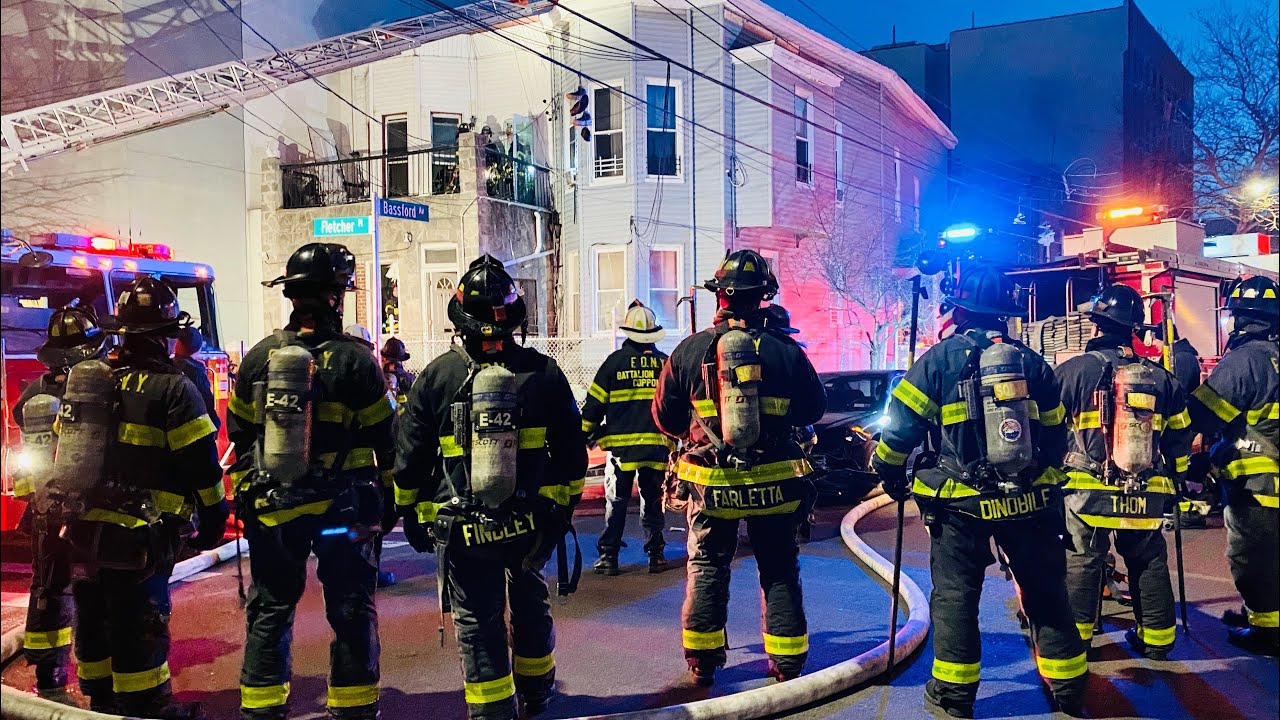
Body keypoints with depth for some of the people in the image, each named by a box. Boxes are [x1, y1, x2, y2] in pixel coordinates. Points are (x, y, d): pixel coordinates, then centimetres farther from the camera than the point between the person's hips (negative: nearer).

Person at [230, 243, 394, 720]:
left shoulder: (258, 357, 1)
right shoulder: (355, 360, -11)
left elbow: (238, 435, 9)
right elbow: (385, 439, -6)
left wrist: (246, 495, 19)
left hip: (271, 508, 3)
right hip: (343, 509, -3)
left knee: (270, 612, 14)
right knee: (351, 612, 8)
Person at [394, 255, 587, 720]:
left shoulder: (436, 376, -7)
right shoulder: (543, 372, -5)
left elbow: (410, 459, -1)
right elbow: (571, 451, 1)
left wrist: (412, 513, 13)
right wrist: (566, 502, 16)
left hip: (461, 529, -2)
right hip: (532, 524, 3)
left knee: (477, 622, 9)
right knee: (531, 604, 23)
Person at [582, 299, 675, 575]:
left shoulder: (615, 361, -2)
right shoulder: (666, 363, 6)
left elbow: (595, 402, 0)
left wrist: (586, 434, 11)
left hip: (622, 445, -2)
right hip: (657, 445, 2)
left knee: (616, 501, 5)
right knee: (653, 500, 11)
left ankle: (608, 556, 5)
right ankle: (655, 554, 13)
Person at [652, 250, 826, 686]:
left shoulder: (689, 350, -7)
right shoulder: (785, 350, -7)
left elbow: (665, 417, 2)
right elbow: (813, 409, 4)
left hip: (710, 482, 0)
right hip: (773, 482, 0)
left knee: (707, 569, 15)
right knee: (779, 570, 14)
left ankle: (703, 661, 22)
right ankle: (787, 662, 21)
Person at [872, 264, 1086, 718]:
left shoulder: (940, 359, -5)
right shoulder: (1033, 363, 7)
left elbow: (901, 425, -6)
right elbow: (1056, 438, 13)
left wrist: (891, 473, 10)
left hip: (963, 503, -3)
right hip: (1029, 500, 4)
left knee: (955, 596, 7)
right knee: (1045, 592, 14)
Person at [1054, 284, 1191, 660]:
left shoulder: (1073, 370, -7)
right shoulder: (1161, 378, 5)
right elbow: (1179, 438, 13)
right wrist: (1172, 483, 25)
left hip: (1088, 491, -3)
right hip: (1147, 495, 4)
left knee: (1081, 563, 6)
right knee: (1149, 564, 15)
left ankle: (1076, 638, 12)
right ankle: (1156, 640, 25)